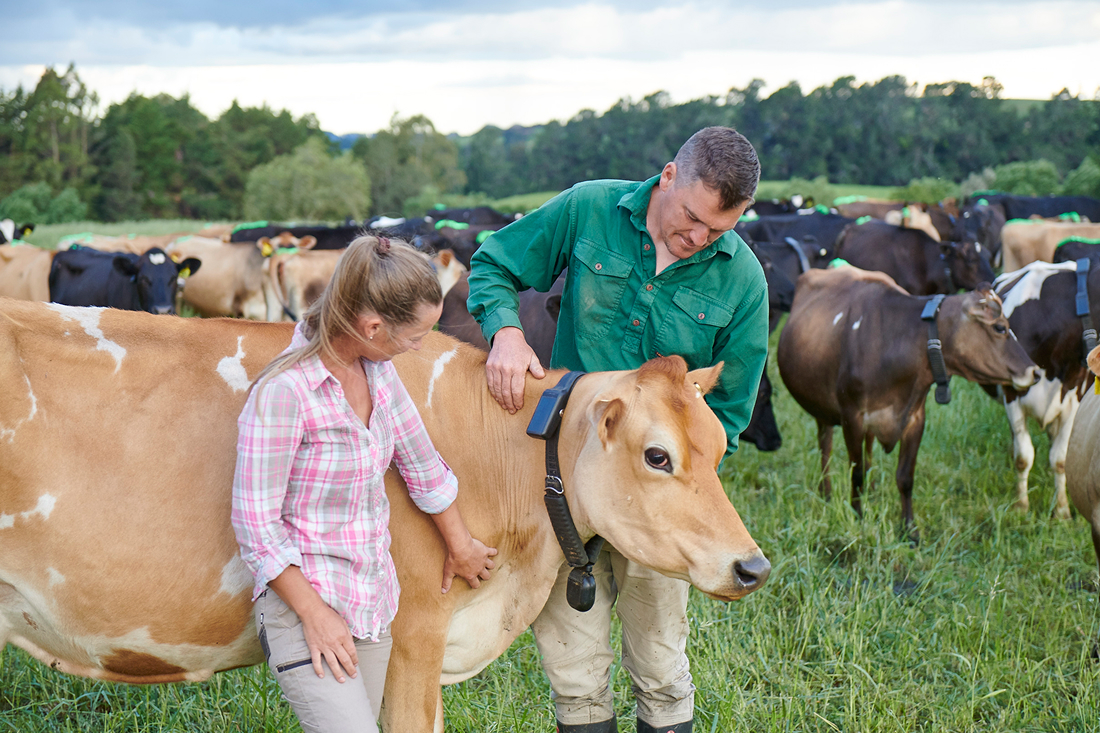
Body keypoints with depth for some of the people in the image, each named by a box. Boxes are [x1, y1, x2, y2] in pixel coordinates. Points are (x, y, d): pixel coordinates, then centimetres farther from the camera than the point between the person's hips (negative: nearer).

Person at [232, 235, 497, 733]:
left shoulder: (377, 371, 3)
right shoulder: (283, 392, -20)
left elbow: (423, 463, 18)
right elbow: (255, 522, -17)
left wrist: (460, 545, 29)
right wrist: (313, 614, -15)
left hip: (372, 606, 8)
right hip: (301, 604, -8)